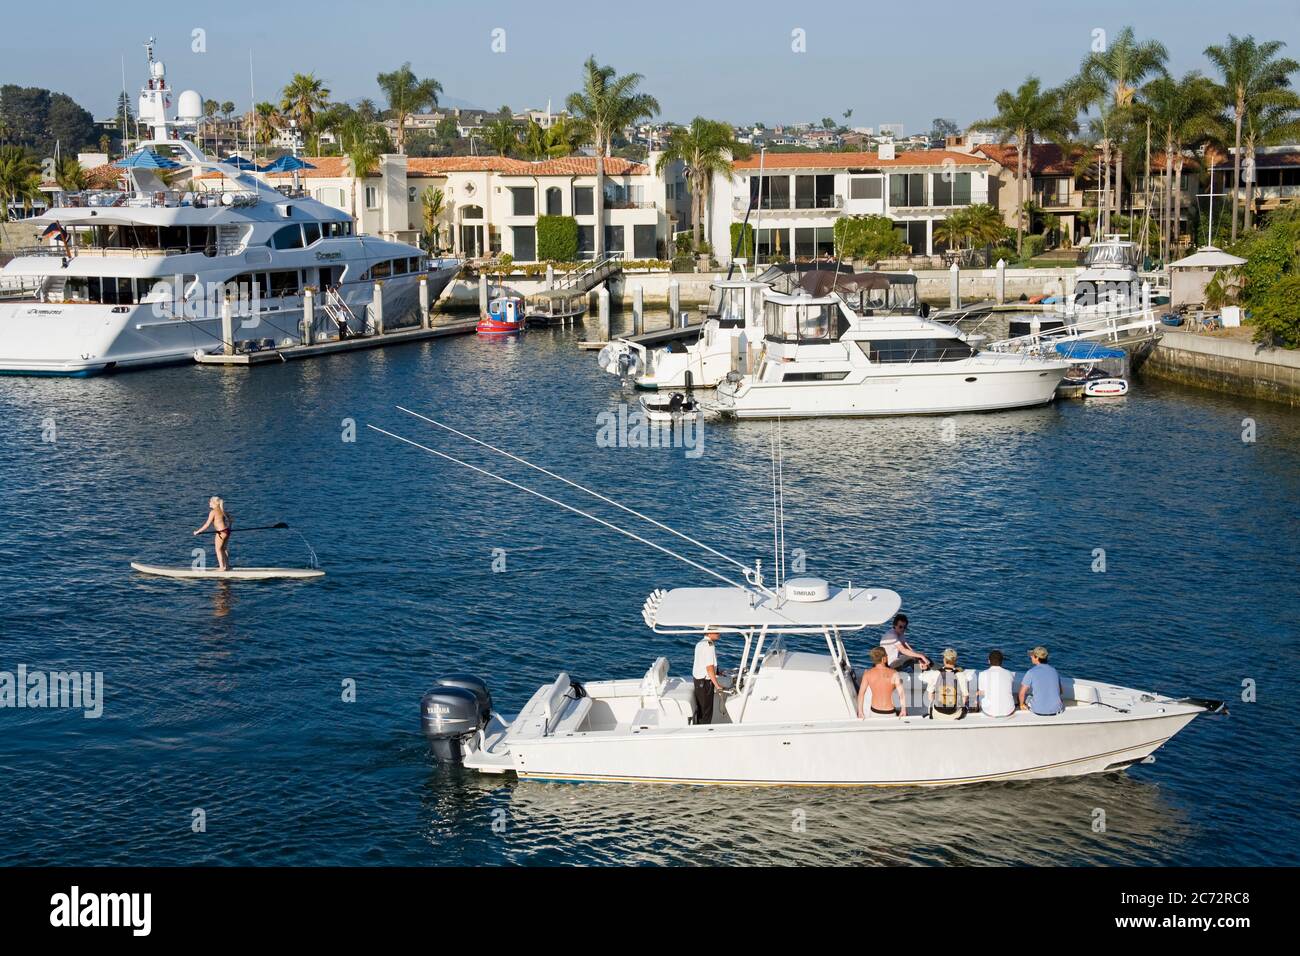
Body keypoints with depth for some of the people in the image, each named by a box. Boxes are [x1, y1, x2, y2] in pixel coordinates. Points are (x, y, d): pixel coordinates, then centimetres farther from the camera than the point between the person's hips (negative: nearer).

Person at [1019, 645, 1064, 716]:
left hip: (1039, 711, -4)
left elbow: (1022, 693, -8)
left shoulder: (1031, 672, -11)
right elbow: (1060, 691, 14)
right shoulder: (1054, 670, 3)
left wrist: (1022, 704, 11)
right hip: (1057, 710, 4)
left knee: (1026, 696, 24)